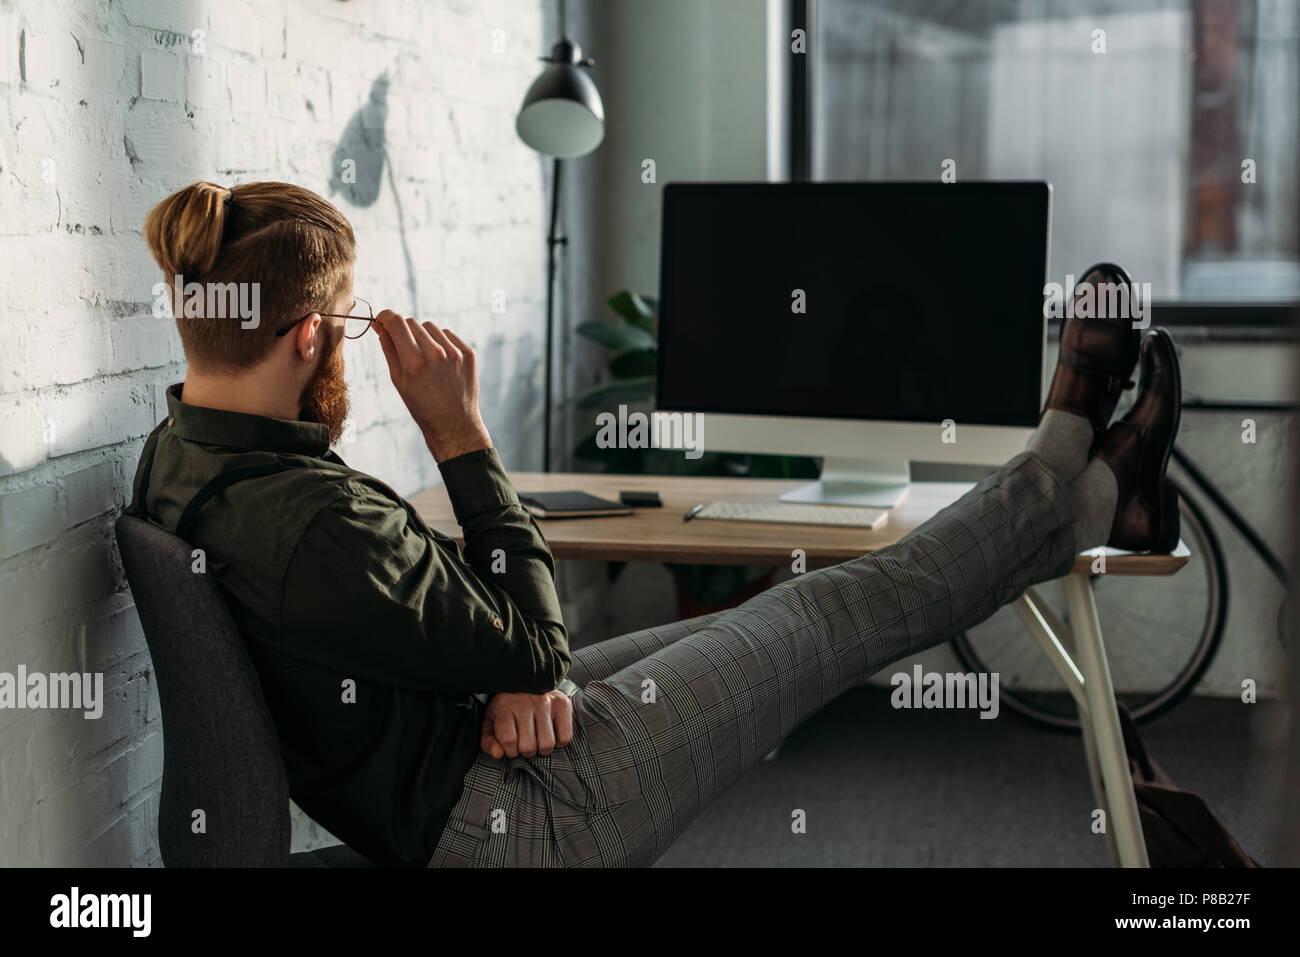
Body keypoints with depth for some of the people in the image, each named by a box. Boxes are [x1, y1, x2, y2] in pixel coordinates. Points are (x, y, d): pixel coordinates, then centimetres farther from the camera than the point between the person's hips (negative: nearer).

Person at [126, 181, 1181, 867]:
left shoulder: (182, 457, -2)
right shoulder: (305, 523, -34)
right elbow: (531, 644, -21)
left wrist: (518, 672, -10)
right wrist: (460, 432, -20)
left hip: (430, 803, 9)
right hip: (514, 824, -9)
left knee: (755, 630, 14)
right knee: (826, 616, 1)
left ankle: (1086, 498, 27)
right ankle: (1071, 485, 23)